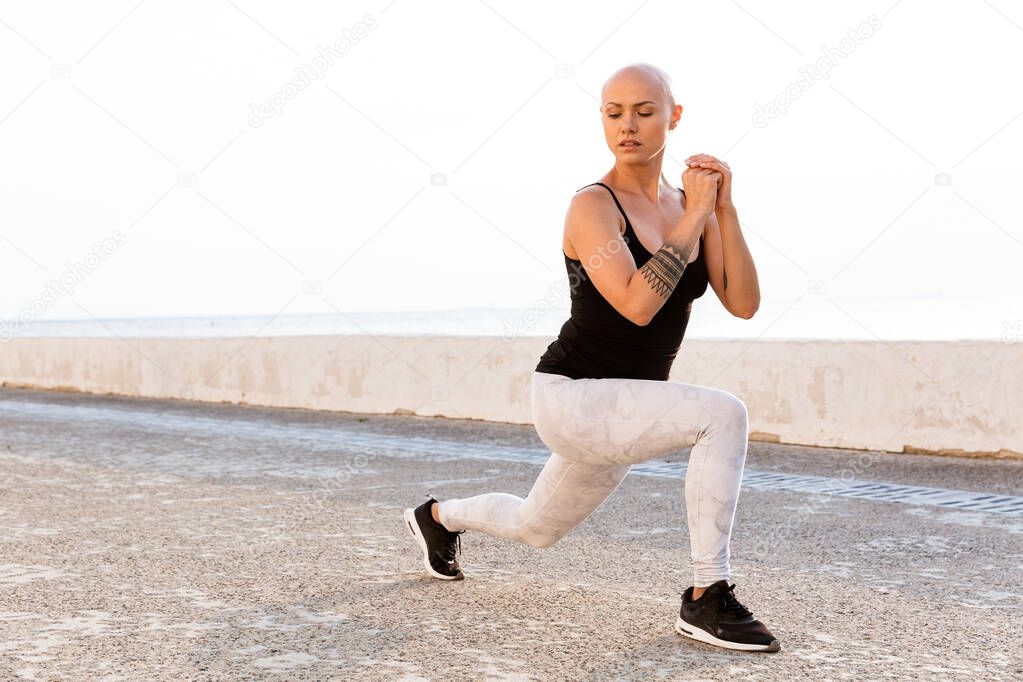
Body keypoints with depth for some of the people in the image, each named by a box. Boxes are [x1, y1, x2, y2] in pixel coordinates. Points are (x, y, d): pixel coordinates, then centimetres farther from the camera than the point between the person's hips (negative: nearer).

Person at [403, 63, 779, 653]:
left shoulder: (690, 205, 3)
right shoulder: (593, 207, -16)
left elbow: (744, 304, -7)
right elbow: (637, 305, -30)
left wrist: (724, 208, -16)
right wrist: (694, 217, -24)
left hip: (621, 410, 8)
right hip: (572, 399, -8)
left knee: (534, 529, 28)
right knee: (724, 415, -29)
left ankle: (437, 516, 56)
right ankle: (707, 599, -19)